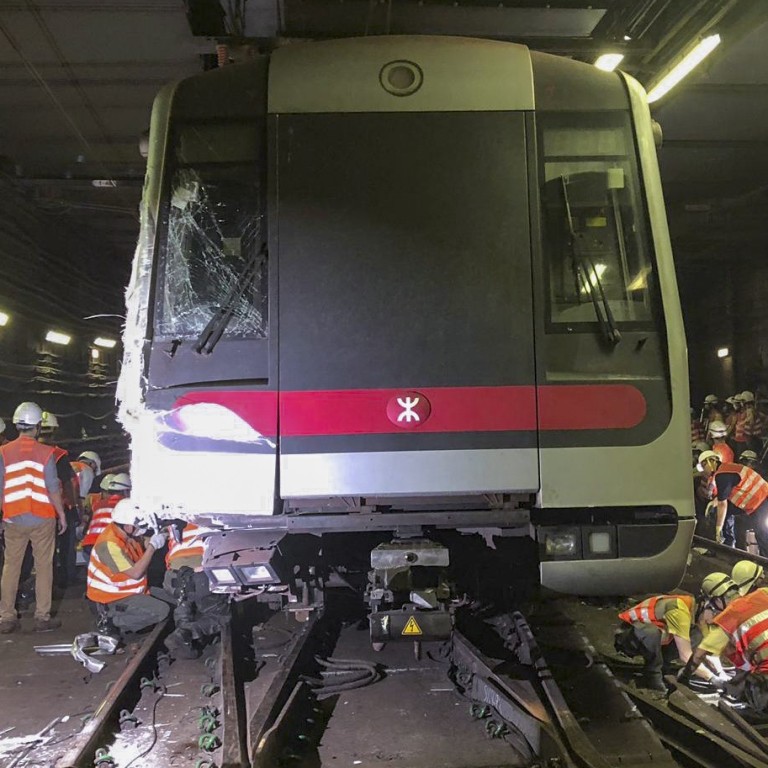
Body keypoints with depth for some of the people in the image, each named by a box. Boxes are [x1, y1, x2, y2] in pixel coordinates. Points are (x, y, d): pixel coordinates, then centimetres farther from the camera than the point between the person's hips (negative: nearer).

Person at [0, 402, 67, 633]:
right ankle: (42, 617, 7)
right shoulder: (46, 453, -7)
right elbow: (53, 487, -7)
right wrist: (61, 513, 3)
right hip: (42, 518, -2)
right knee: (44, 566, 5)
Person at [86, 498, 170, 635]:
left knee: (167, 598, 15)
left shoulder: (128, 534, 0)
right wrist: (153, 546, -22)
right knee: (161, 610, -18)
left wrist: (161, 534, -11)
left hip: (127, 590, 9)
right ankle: (113, 621, -7)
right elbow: (135, 573, -27)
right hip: (113, 598, -9)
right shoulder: (109, 544, -27)